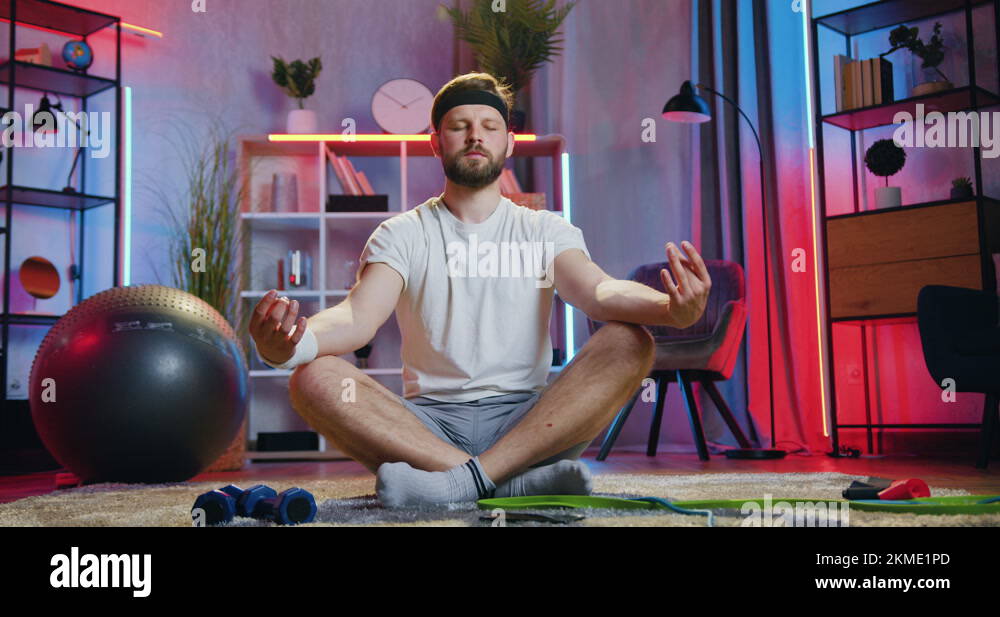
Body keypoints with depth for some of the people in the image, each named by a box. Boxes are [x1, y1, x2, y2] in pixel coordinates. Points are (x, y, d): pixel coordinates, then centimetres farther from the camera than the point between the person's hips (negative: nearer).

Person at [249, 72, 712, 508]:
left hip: (528, 424, 0)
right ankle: (515, 481, -33)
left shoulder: (545, 231, 10)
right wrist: (297, 341, -34)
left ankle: (469, 478, -32)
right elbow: (360, 315, -9)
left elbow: (597, 292, -10)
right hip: (428, 422, 0)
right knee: (313, 378, -26)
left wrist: (670, 308, -34)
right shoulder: (401, 235, 9)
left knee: (629, 343, -24)